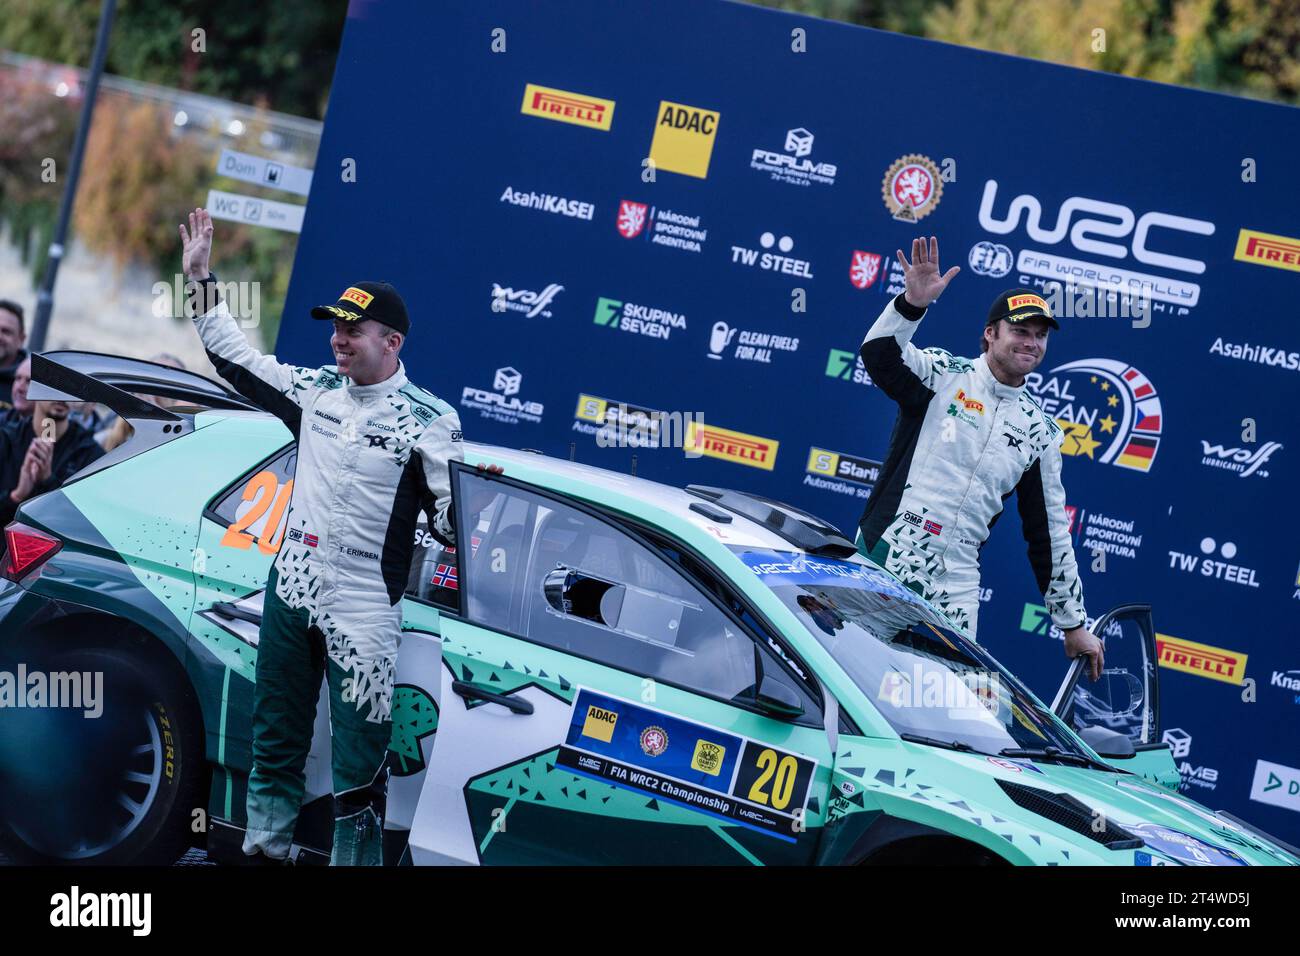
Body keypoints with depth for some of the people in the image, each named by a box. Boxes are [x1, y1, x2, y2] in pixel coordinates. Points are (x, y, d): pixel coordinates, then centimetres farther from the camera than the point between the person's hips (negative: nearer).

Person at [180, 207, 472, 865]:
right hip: (289, 591, 6)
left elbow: (450, 517, -6)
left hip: (363, 612, -6)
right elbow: (232, 355, 14)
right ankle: (264, 848, 26)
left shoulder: (429, 420, -9)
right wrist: (198, 277, 11)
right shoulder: (315, 389, 7)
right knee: (274, 742, 15)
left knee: (358, 766, -5)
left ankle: (354, 860, 4)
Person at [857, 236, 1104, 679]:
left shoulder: (1041, 430, 11)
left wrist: (1073, 624, 15)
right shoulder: (944, 375, 1)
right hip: (887, 557, -3)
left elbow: (1050, 531, 15)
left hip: (955, 584, 3)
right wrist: (913, 303, -38)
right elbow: (879, 356, -19)